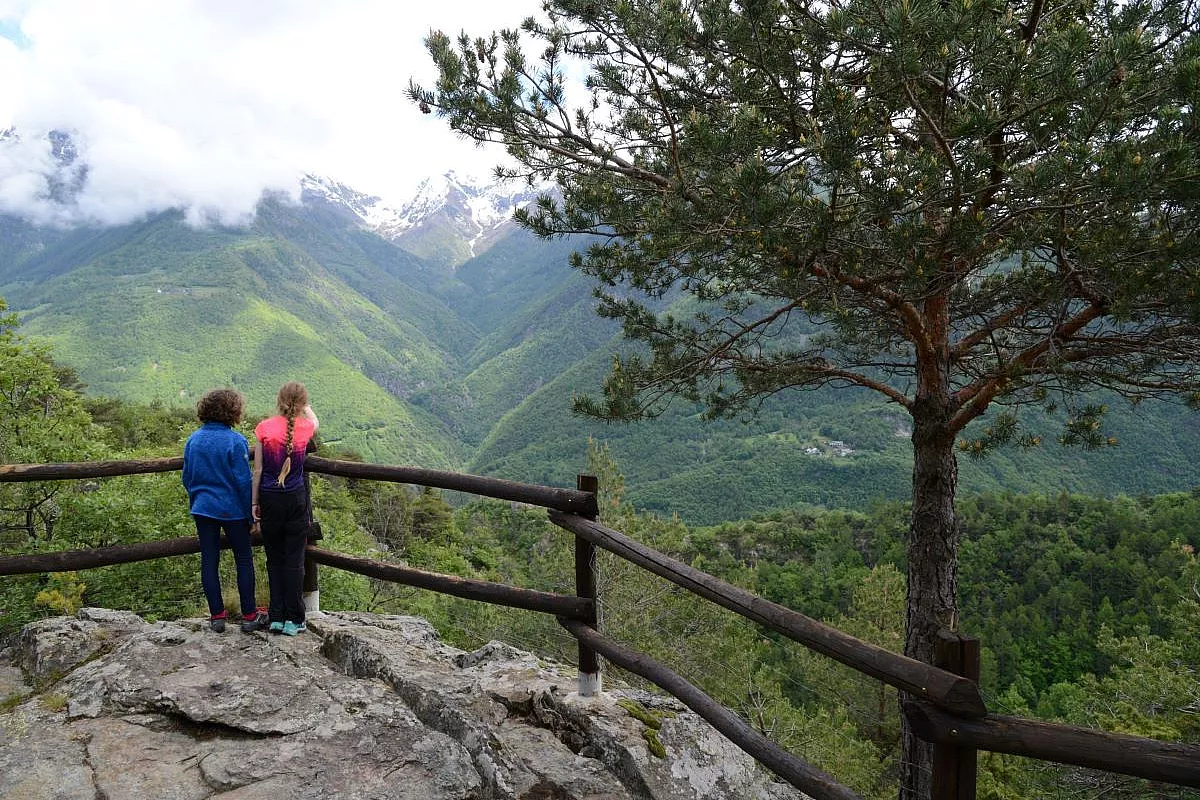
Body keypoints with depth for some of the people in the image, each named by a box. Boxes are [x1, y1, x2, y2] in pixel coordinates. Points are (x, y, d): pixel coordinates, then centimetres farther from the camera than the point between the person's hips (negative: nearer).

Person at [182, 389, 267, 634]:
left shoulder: (193, 439, 2)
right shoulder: (235, 441, -16)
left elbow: (187, 478, 9)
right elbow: (243, 481, -15)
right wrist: (251, 515, -6)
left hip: (203, 510, 5)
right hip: (232, 510, -5)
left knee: (209, 560, 11)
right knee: (244, 560, 7)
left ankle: (216, 616, 16)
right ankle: (249, 616, 12)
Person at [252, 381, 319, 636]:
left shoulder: (264, 428, -7)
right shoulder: (305, 427, -5)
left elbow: (258, 470, -4)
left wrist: (254, 503, 5)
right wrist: (305, 407, 41)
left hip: (270, 500, 1)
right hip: (296, 500, 0)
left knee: (274, 559, 12)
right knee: (294, 560, 5)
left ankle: (276, 617, 15)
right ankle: (293, 619, 8)